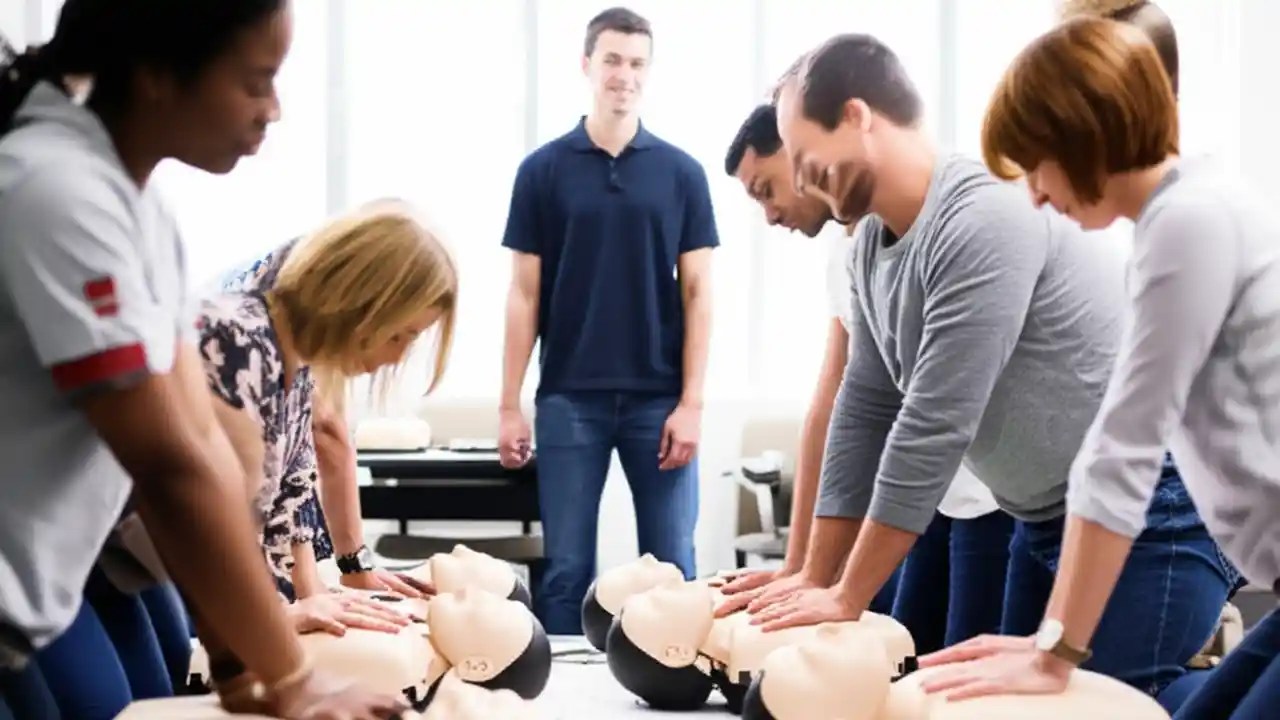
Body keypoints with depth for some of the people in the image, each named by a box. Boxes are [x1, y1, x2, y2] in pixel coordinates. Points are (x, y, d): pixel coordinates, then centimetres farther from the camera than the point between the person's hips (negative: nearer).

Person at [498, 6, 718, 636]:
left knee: (670, 566, 4)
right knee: (567, 567, 4)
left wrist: (691, 402, -5)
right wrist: (510, 405, -1)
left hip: (658, 397, 0)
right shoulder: (543, 170, 3)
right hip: (569, 397, 0)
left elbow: (697, 294, 3)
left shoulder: (682, 173, 4)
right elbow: (525, 295, 4)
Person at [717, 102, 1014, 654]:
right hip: (940, 490, 9)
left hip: (993, 490, -9)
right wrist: (796, 566, 7)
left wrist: (822, 579, -21)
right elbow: (830, 407, 10)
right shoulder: (845, 252, 12)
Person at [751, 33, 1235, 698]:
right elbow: (865, 412, 8)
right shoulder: (873, 243, 4)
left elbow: (933, 428, -25)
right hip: (1047, 516, 9)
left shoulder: (985, 222, -25)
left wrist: (847, 599, -18)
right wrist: (815, 576, 7)